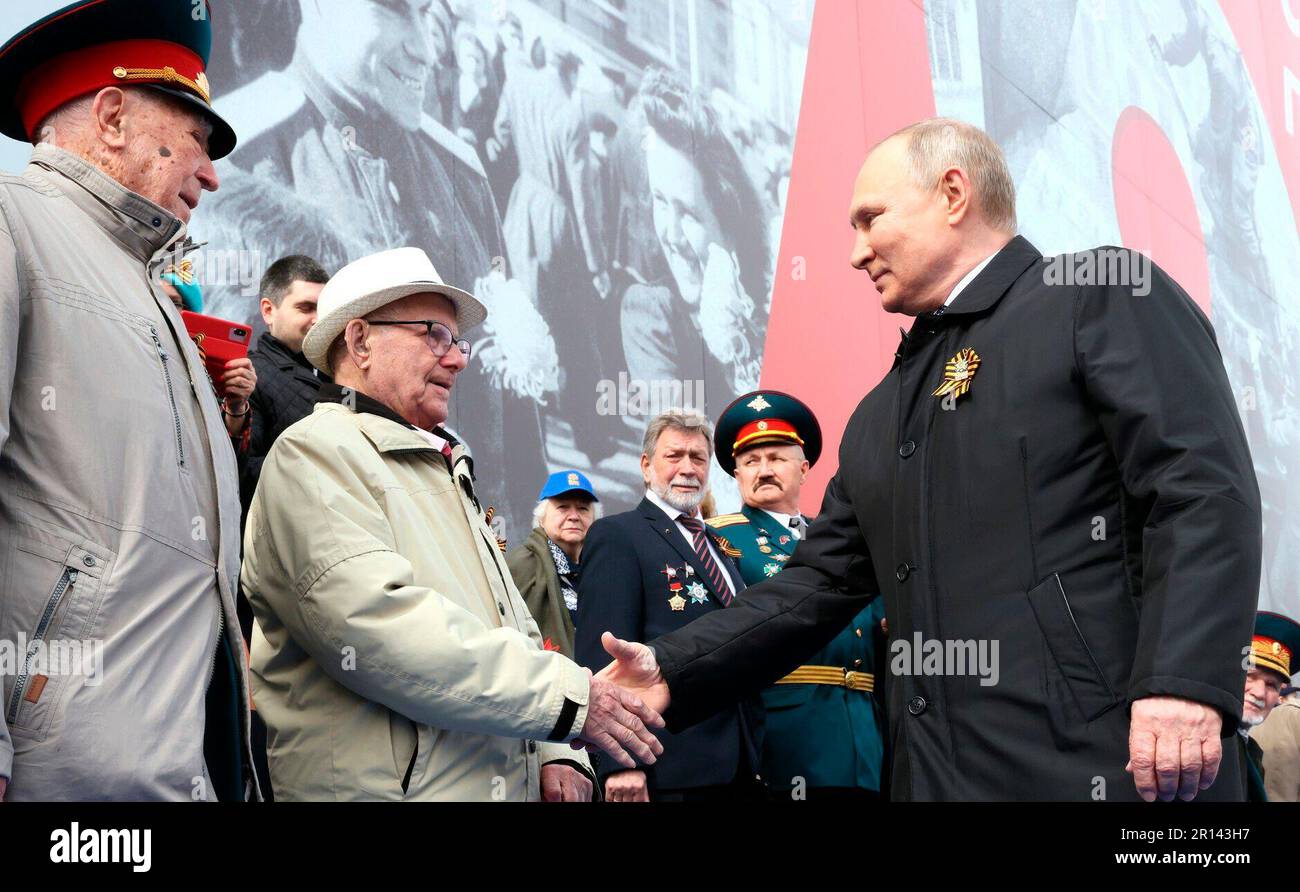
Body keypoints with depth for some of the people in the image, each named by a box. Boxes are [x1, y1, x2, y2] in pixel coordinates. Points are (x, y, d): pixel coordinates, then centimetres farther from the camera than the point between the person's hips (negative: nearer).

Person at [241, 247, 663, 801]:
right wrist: (567, 697, -21)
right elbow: (379, 628, -23)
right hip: (382, 789, -8)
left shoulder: (447, 473, 21)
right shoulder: (315, 454, -9)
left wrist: (553, 753, 2)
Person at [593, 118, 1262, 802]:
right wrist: (673, 673, 7)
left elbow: (1204, 492, -10)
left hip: (1100, 759, -7)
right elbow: (820, 583, 19)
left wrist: (1184, 684, -22)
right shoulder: (879, 419, 22)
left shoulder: (1103, 299, 1)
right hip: (939, 773, 7)